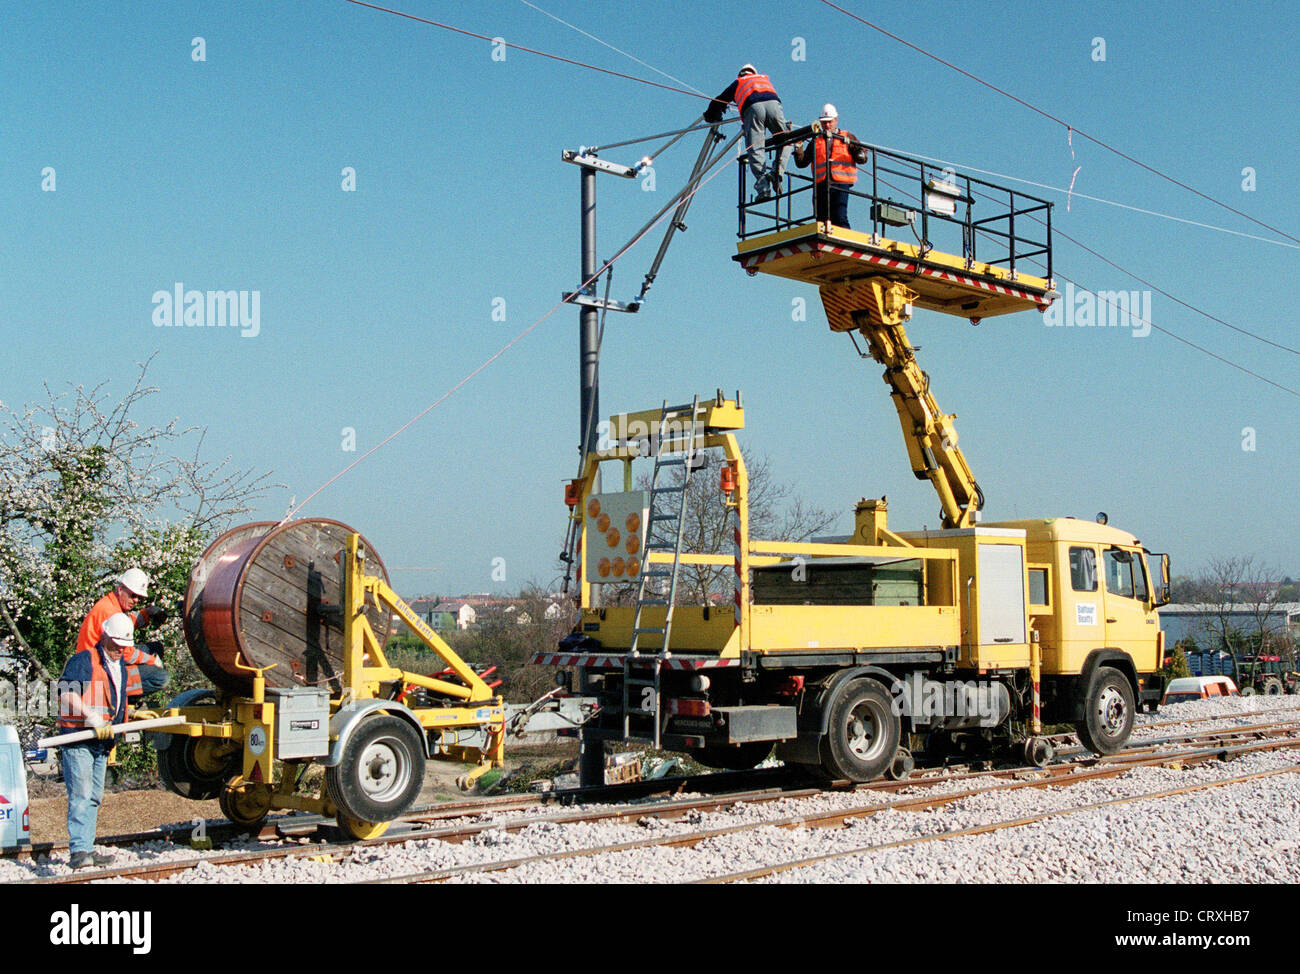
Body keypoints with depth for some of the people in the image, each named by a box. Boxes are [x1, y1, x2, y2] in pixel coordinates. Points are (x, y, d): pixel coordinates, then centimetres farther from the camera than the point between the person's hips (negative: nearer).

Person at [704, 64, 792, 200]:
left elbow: (718, 102, 39)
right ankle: (778, 172, -11)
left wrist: (711, 115, 59)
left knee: (755, 149, -6)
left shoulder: (737, 83, 35)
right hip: (773, 103, 2)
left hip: (752, 108, -2)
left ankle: (763, 187, -22)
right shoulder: (765, 78, 41)